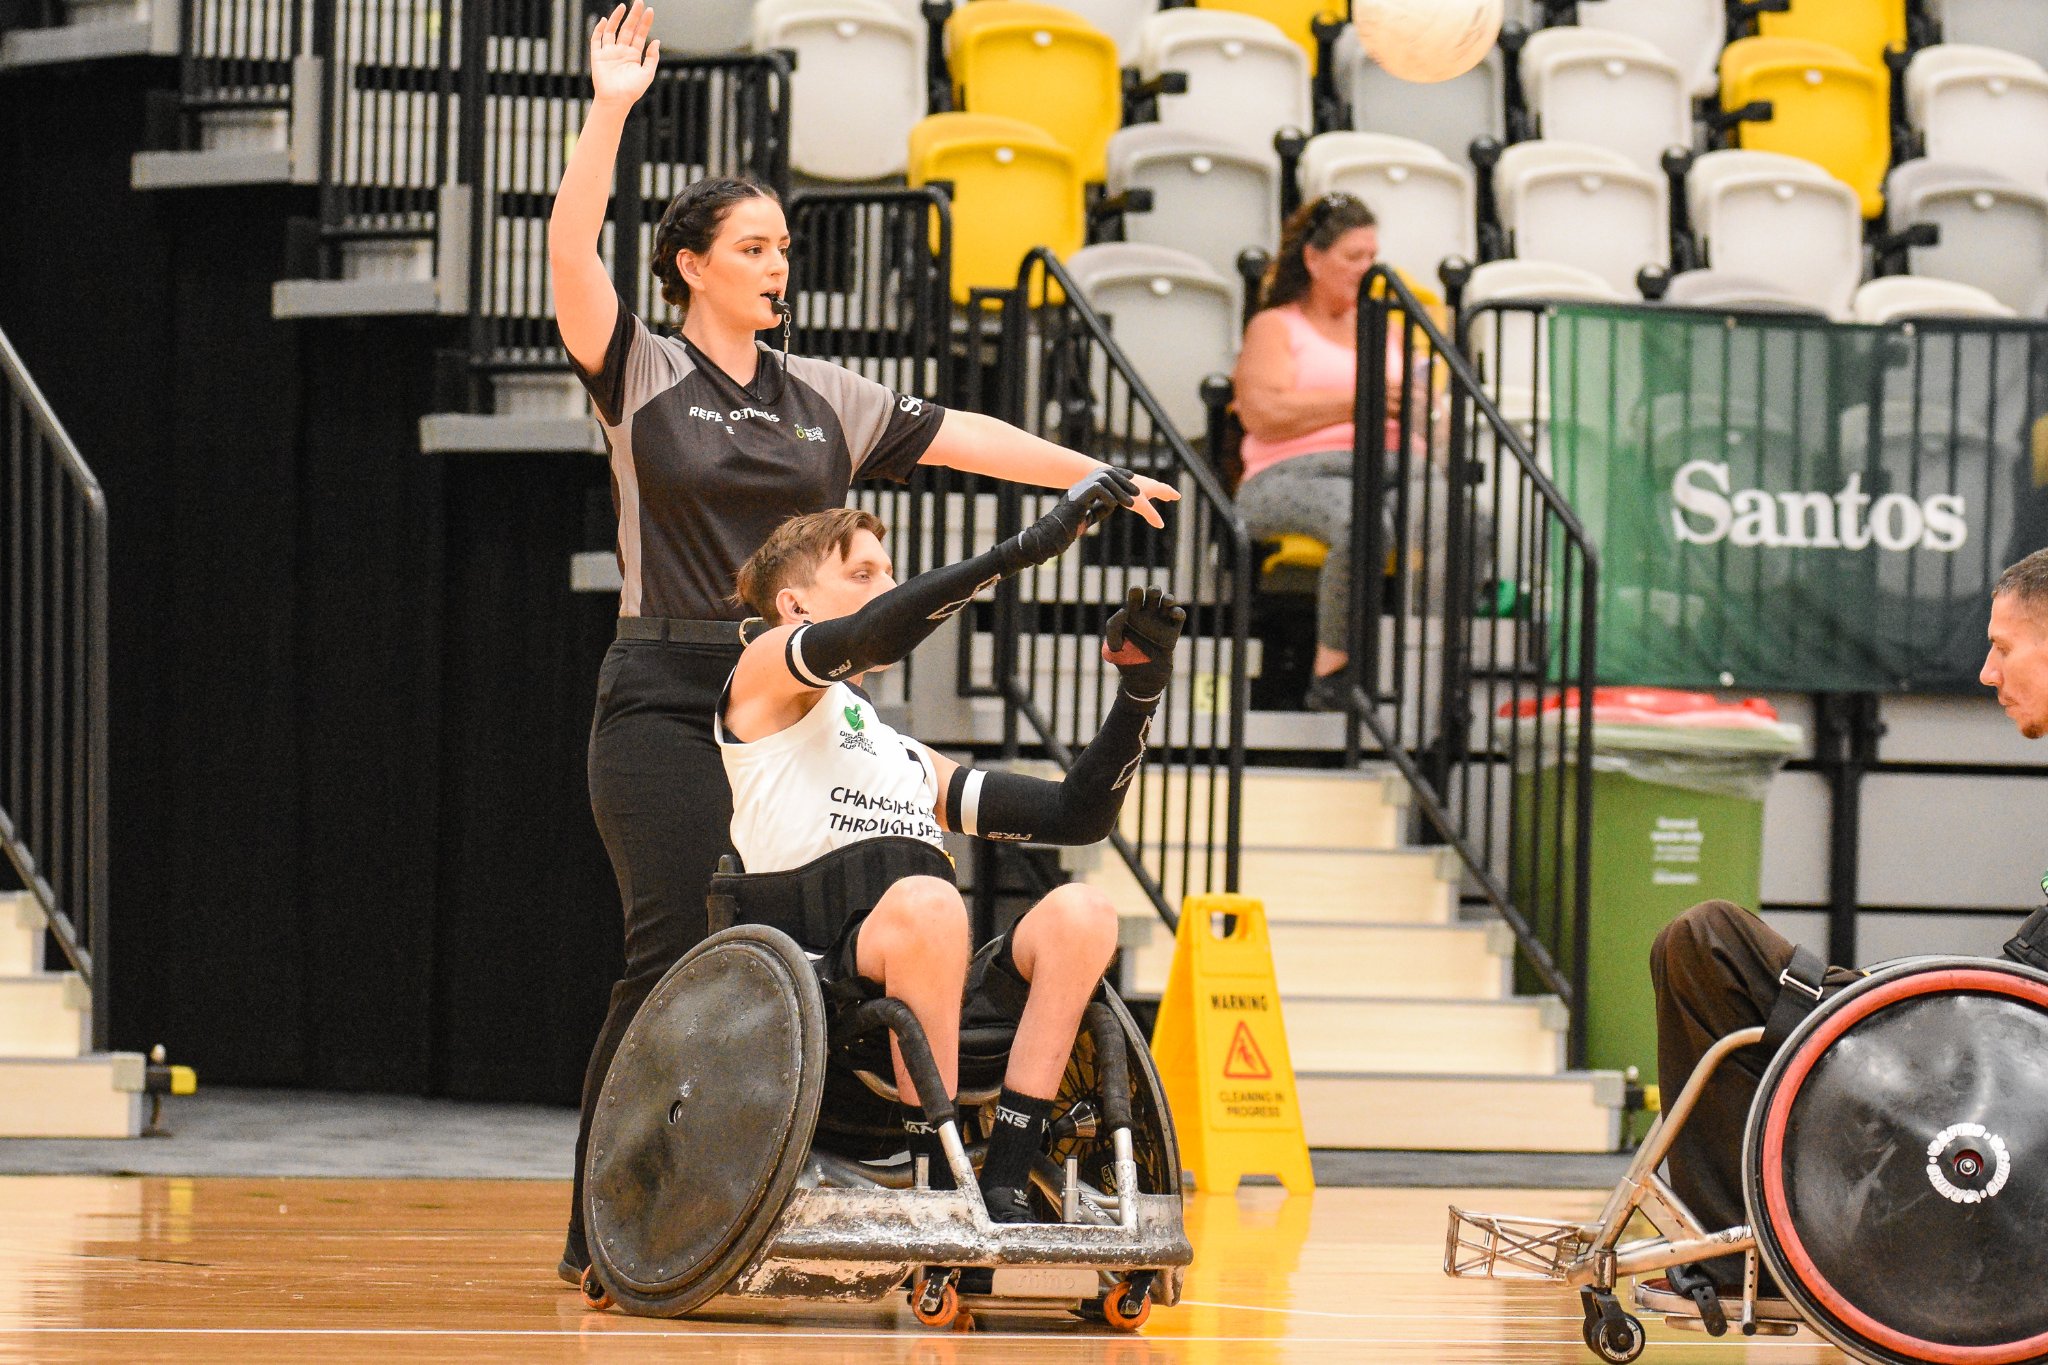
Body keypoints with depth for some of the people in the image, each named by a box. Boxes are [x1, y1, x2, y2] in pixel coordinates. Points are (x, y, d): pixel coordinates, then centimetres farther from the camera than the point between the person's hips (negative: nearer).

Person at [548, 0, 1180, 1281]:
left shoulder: (823, 398, 16)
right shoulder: (642, 375, 1)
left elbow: (951, 434, 19)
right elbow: (574, 256, -12)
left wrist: (1092, 475, 18)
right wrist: (609, 114, -21)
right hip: (670, 702, -5)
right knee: (674, 956, -11)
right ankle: (603, 1234, -5)